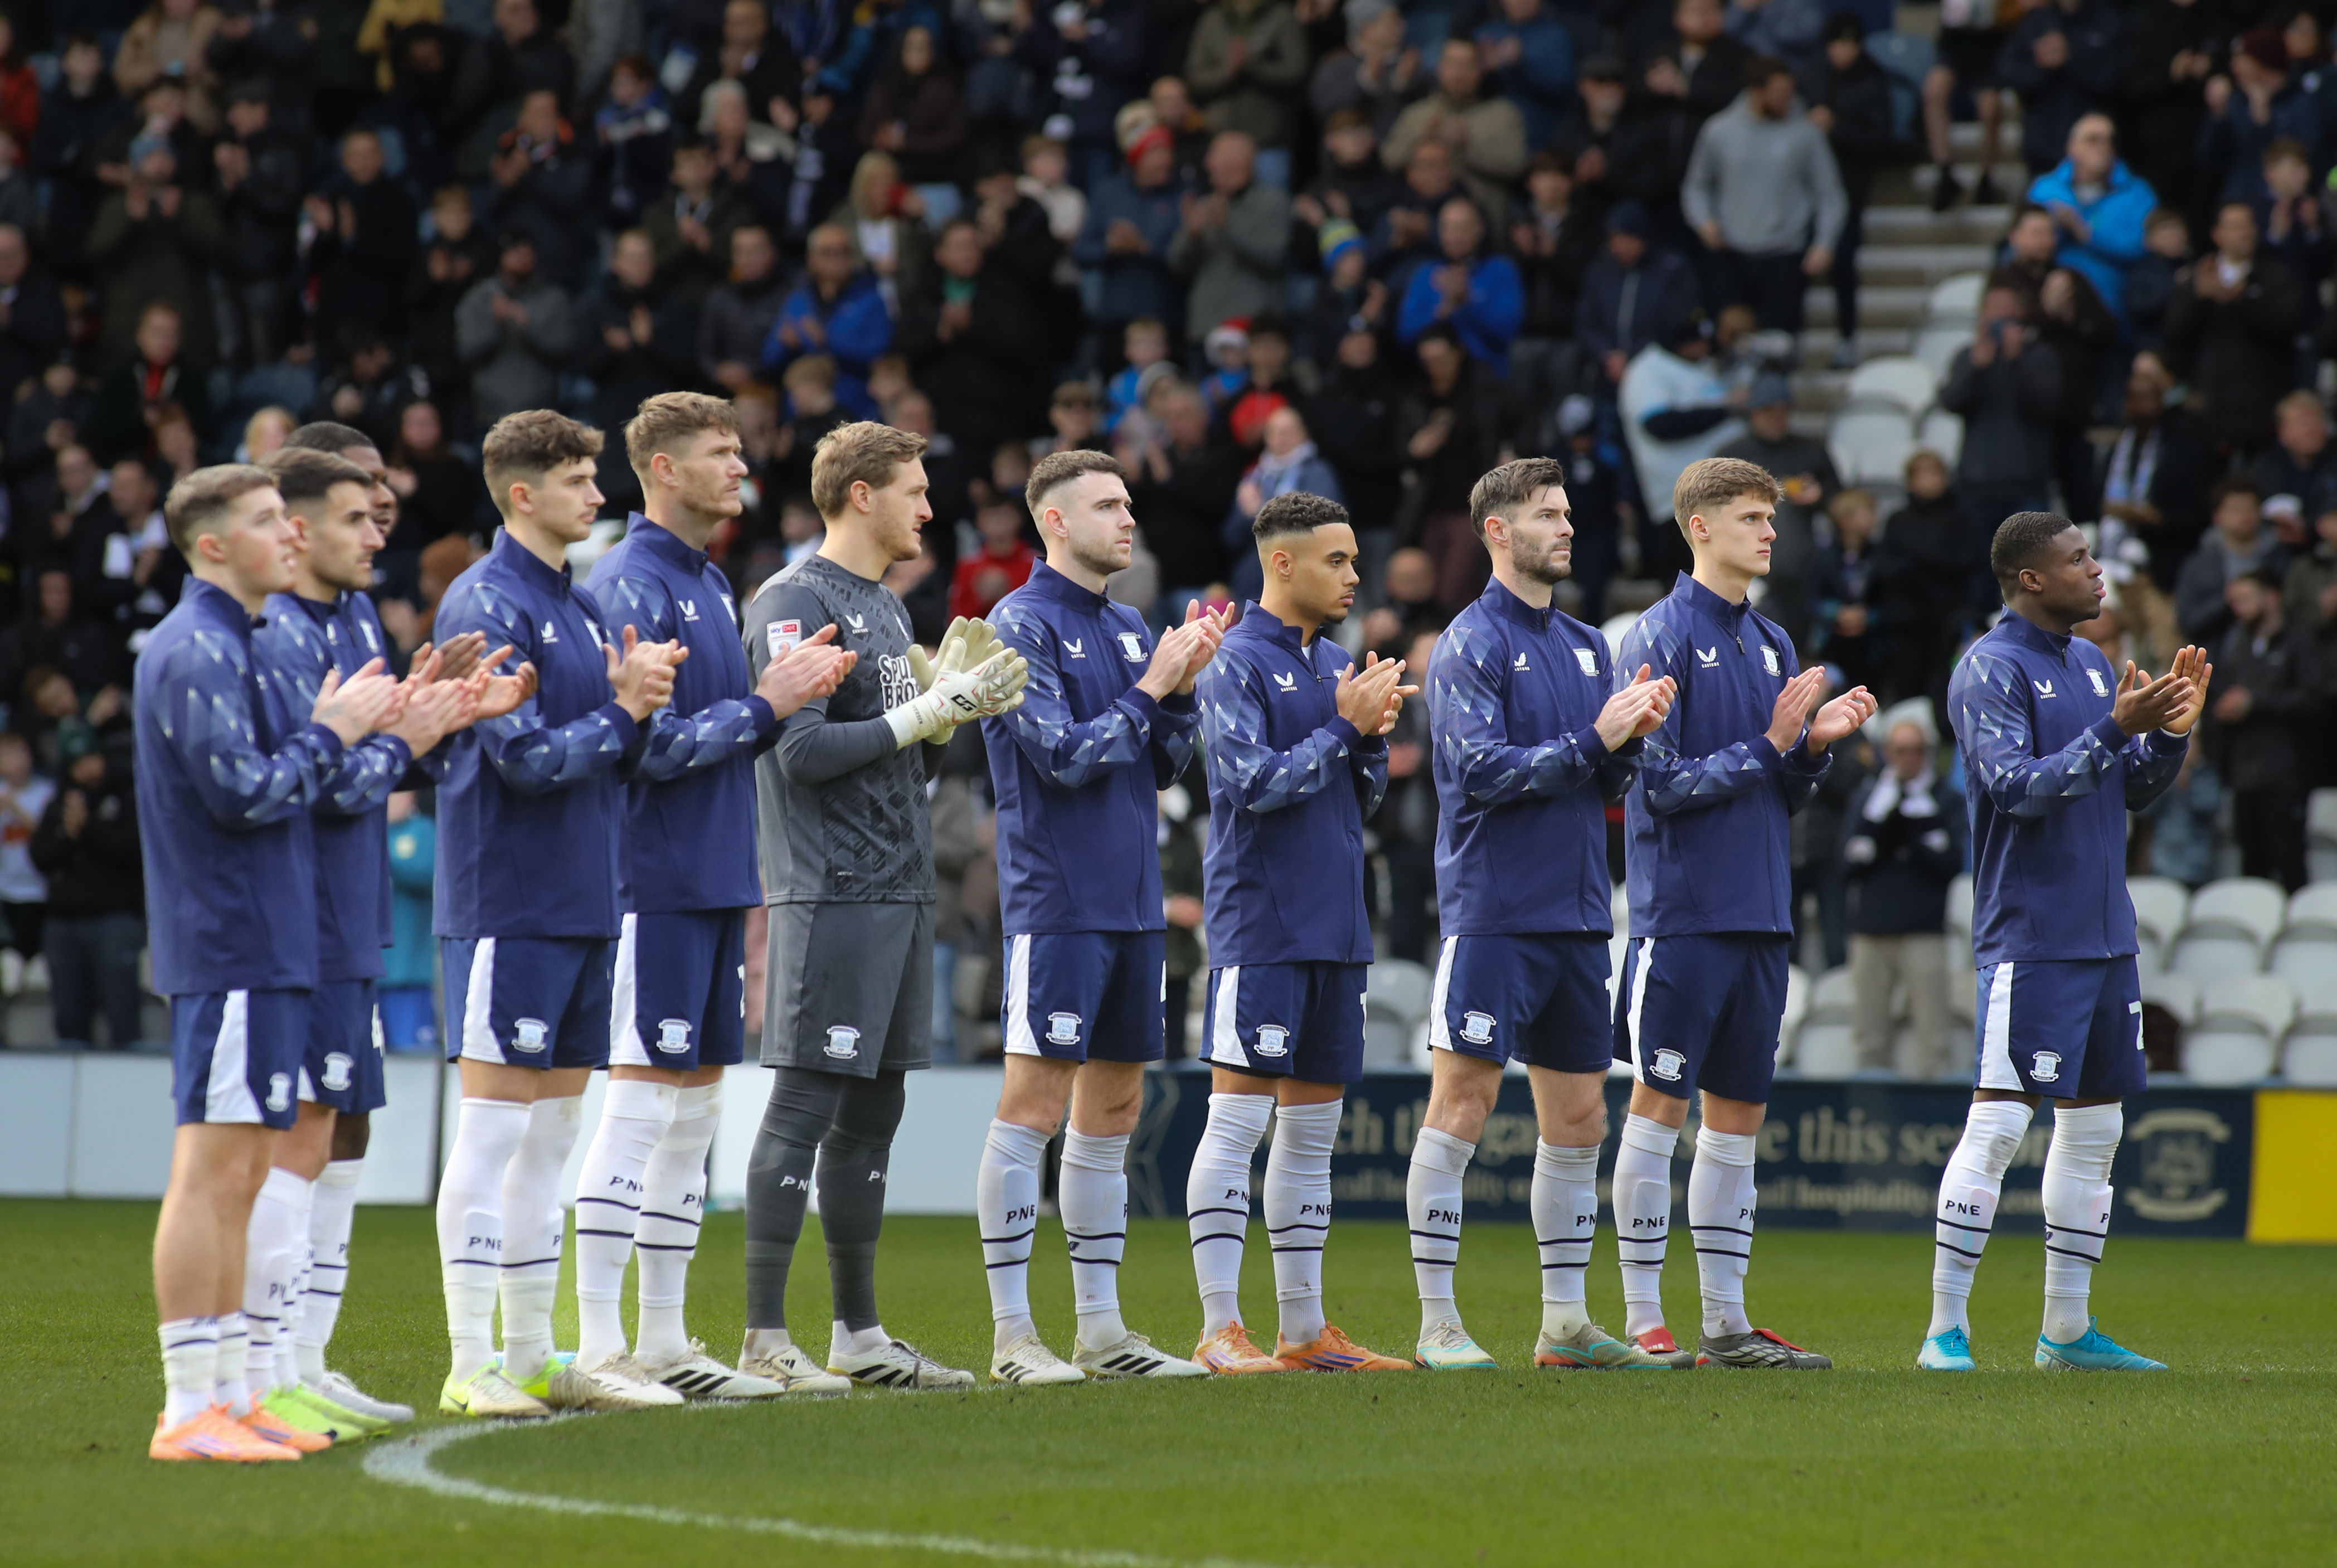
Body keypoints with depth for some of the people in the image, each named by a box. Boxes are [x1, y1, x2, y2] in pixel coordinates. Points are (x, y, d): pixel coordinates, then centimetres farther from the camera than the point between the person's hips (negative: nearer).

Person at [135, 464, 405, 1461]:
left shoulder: (228, 645, 18)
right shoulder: (197, 652, -13)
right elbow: (246, 794, -20)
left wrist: (339, 728, 9)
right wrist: (330, 732, -8)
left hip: (262, 948, 10)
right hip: (229, 950, -10)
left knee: (238, 1175, 12)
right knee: (212, 1170, -9)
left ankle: (228, 1398, 16)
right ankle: (189, 1409, -9)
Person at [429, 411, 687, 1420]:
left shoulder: (582, 607, 16)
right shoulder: (486, 606, -11)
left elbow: (618, 756, 15)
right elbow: (528, 758, -18)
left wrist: (634, 699, -4)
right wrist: (622, 710, -7)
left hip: (583, 903, 9)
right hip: (509, 906, -9)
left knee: (552, 1130, 11)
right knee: (494, 1127, -7)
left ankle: (534, 1357, 16)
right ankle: (471, 1365, -5)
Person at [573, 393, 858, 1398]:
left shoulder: (709, 585, 16)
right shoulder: (630, 586, -13)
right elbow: (647, 746, -19)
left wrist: (786, 691, 4)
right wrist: (765, 703, -15)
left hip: (715, 886, 9)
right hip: (654, 887, -9)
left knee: (696, 1104, 11)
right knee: (642, 1104, -8)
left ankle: (663, 1343, 16)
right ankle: (599, 1346, -5)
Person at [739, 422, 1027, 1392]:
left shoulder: (885, 607, 18)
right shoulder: (796, 604, -11)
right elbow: (804, 749, -19)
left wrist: (954, 702, 5)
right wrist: (926, 712, -15)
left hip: (900, 891, 9)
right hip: (832, 893, -9)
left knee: (871, 1112, 12)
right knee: (805, 1106, -9)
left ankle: (858, 1335, 17)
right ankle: (765, 1340, -8)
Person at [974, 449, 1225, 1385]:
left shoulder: (1127, 630, 14)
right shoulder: (1023, 625, -9)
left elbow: (1165, 765, 14)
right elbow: (1064, 755, -16)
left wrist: (1183, 687, 0)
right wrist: (1151, 687, -11)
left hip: (1133, 903, 8)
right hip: (1057, 906, -8)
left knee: (1114, 1107, 10)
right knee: (1034, 1104, -7)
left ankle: (1101, 1327, 15)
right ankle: (1012, 1334, -5)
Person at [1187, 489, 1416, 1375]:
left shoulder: (1334, 666, 14)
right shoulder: (1238, 664, -8)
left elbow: (1362, 801, 15)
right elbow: (1254, 782, -17)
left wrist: (1373, 733, -2)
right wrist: (1344, 726, -14)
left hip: (1334, 926, 8)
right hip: (1259, 926, -8)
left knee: (1312, 1128, 10)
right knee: (1238, 1122, -8)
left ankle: (1305, 1329, 15)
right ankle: (1221, 1329, -8)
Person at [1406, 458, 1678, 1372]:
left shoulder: (1586, 646, 15)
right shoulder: (1471, 644, -6)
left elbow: (1608, 784, 15)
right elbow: (1484, 769, -16)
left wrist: (1632, 736, -5)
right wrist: (1593, 739, -17)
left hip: (1578, 915, 7)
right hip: (1493, 910, -7)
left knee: (1579, 1118, 8)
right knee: (1463, 1105, -7)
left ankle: (1566, 1325, 15)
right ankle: (1437, 1323, -5)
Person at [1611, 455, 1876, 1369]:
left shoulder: (1771, 644, 15)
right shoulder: (1662, 637, -7)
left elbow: (1784, 797, 16)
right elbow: (1660, 784, -13)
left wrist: (1817, 745, -2)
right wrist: (1768, 746, -14)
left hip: (1760, 916, 7)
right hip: (1682, 910, -7)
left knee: (1739, 1114, 8)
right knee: (1660, 1104, -3)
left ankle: (1726, 1320, 12)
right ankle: (1643, 1320, 1)